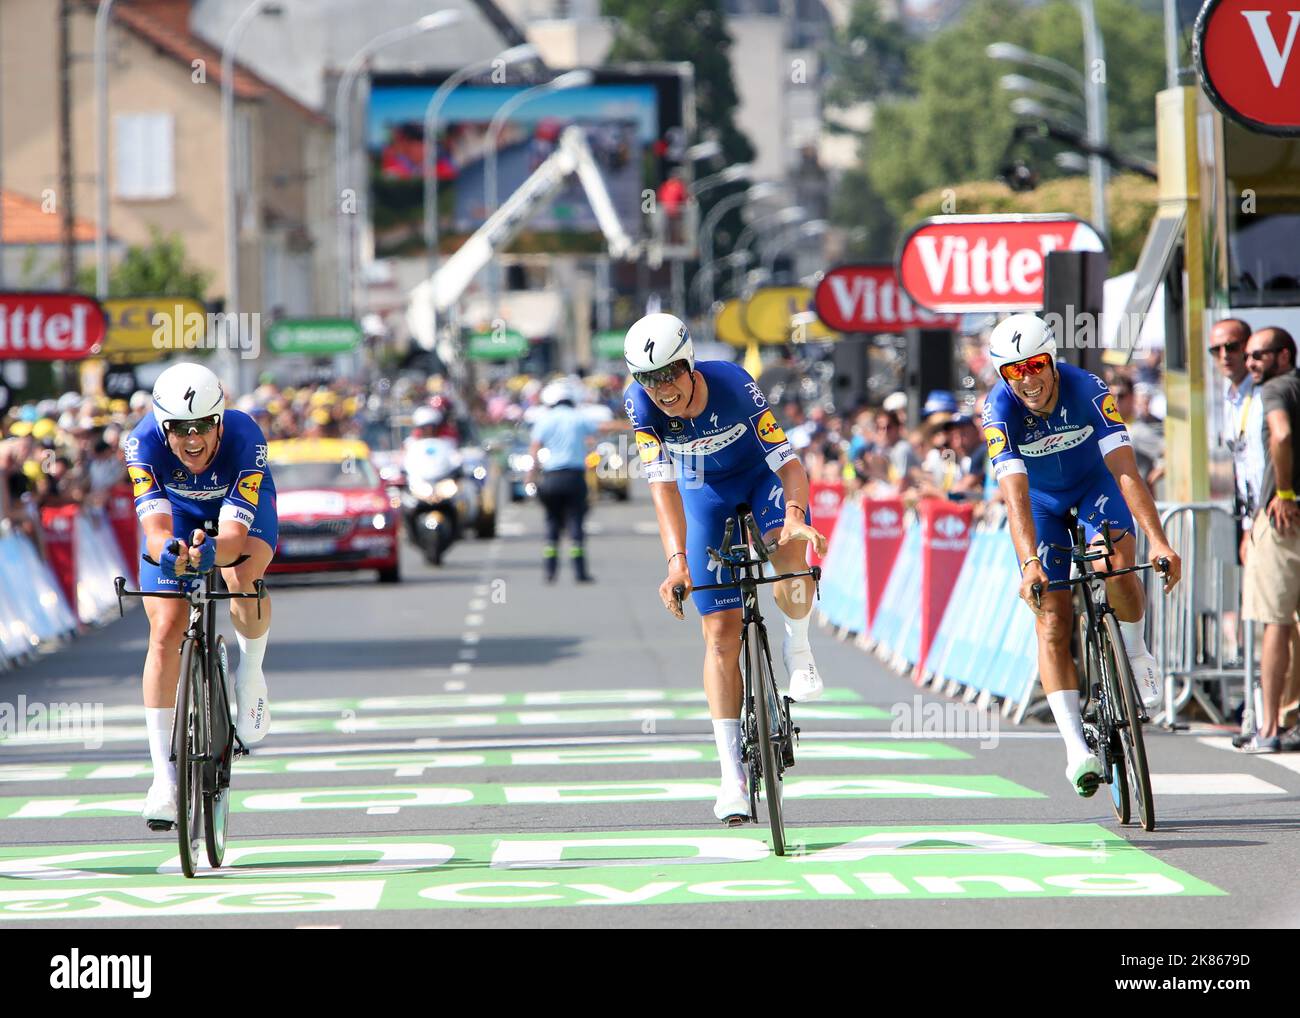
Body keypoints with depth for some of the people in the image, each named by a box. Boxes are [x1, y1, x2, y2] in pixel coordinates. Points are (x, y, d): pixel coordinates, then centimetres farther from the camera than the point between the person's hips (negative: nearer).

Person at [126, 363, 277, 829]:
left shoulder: (245, 438, -38)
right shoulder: (144, 443, -35)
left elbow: (234, 533, -44)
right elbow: (156, 525, -43)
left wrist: (211, 551, -66)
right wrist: (169, 553, -65)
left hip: (242, 506, -1)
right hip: (178, 511, 1)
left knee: (243, 578, -34)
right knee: (165, 629, -12)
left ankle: (251, 671, -2)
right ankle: (163, 772, -6)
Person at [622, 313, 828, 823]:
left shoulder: (732, 383, -31)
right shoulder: (640, 404, -26)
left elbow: (787, 462, -31)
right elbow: (663, 484, -33)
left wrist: (794, 515, -51)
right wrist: (676, 560, -47)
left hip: (764, 475, -2)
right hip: (705, 492, 2)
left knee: (790, 553, -35)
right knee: (720, 631, -6)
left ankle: (798, 646, -3)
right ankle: (732, 774, -3)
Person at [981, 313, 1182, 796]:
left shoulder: (1088, 390, -29)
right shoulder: (999, 409, -28)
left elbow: (1125, 470, -35)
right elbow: (1015, 494, -37)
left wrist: (1159, 541, -46)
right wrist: (1029, 564, -51)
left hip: (1095, 486, 0)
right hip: (1040, 500, 1)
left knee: (1117, 567, -31)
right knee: (1053, 622, -11)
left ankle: (1135, 652, -1)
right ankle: (1076, 747, -10)